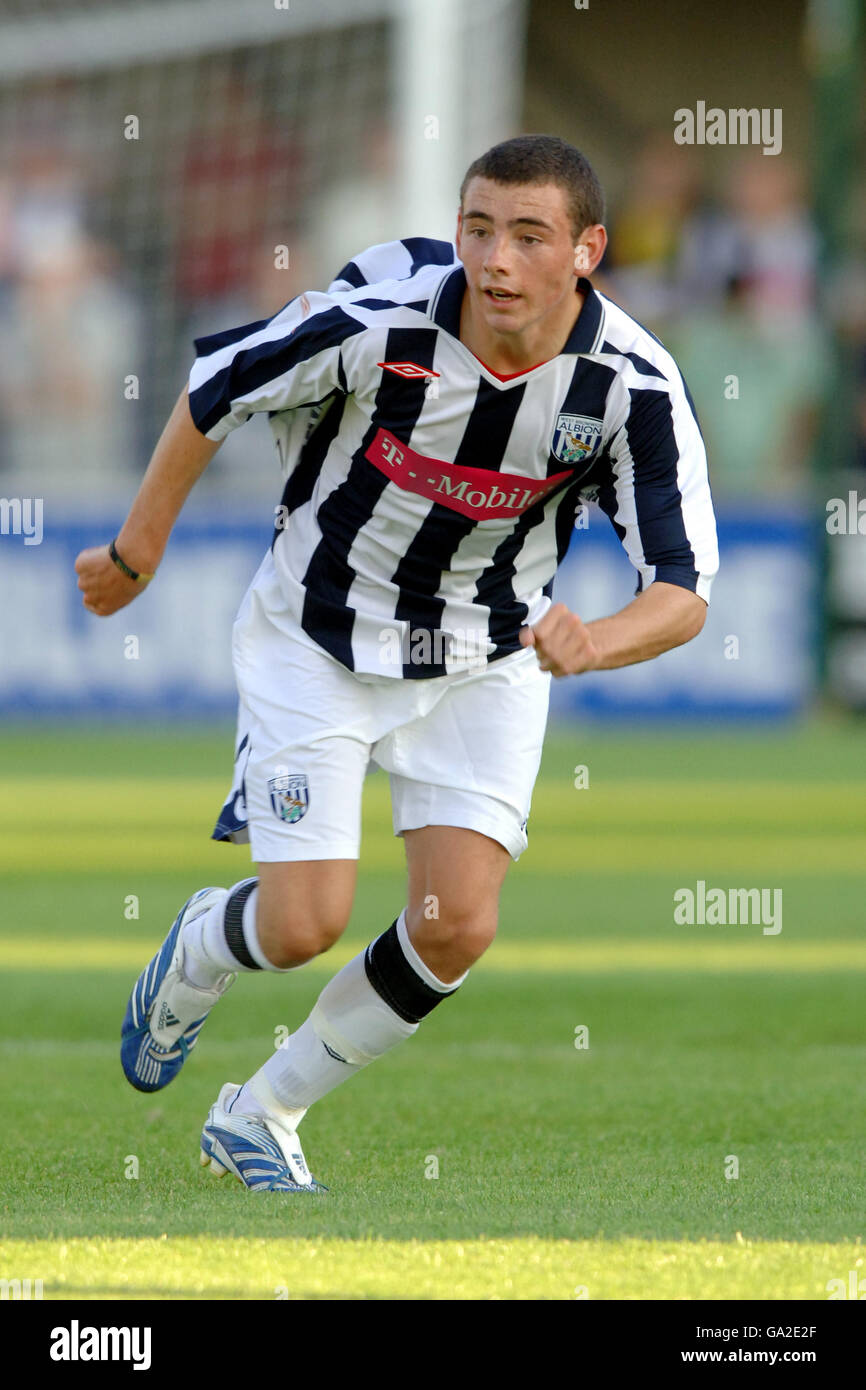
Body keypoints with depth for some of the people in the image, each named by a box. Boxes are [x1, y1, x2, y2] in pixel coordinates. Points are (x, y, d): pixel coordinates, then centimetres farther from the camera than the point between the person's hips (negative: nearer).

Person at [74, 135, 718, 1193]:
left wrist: (594, 643, -44)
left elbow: (683, 591, -21)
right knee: (305, 924, -9)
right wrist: (138, 550, 2)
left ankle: (261, 1115, 15)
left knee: (457, 929, -9)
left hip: (486, 662, 2)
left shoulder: (635, 386, -23)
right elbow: (214, 390, -10)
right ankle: (194, 960, 30)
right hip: (318, 639, -2)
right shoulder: (376, 319, -29)